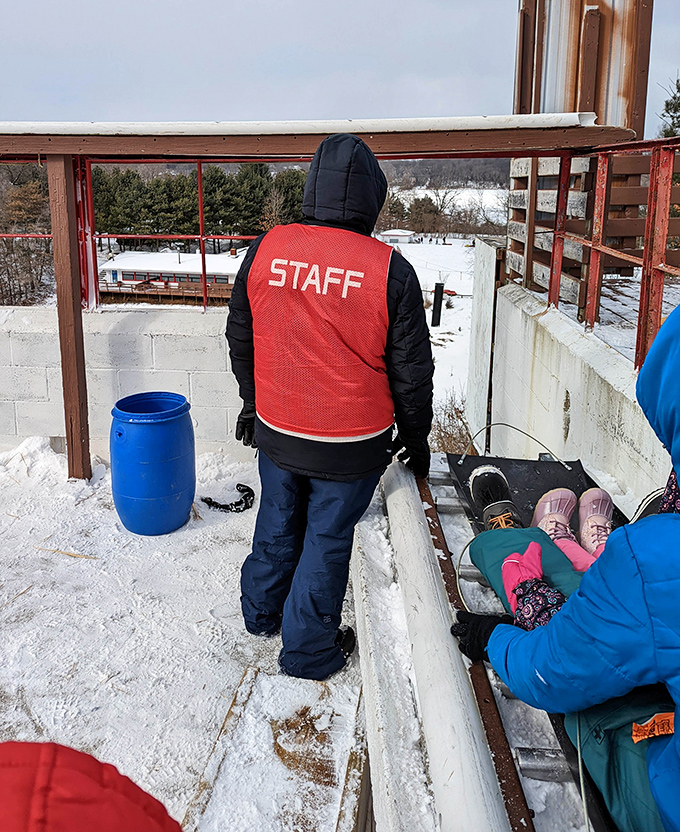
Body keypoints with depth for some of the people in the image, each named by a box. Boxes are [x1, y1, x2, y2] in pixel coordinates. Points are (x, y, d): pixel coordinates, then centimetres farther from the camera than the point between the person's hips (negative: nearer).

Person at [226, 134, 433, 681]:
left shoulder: (264, 251, -7)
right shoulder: (390, 270, -17)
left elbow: (240, 340, 6)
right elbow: (411, 370, -9)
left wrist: (254, 402, 21)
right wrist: (416, 436, 7)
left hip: (276, 431, 4)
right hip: (352, 445, -3)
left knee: (278, 524, 25)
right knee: (327, 541, 13)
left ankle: (262, 612, 47)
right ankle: (310, 651, 30)